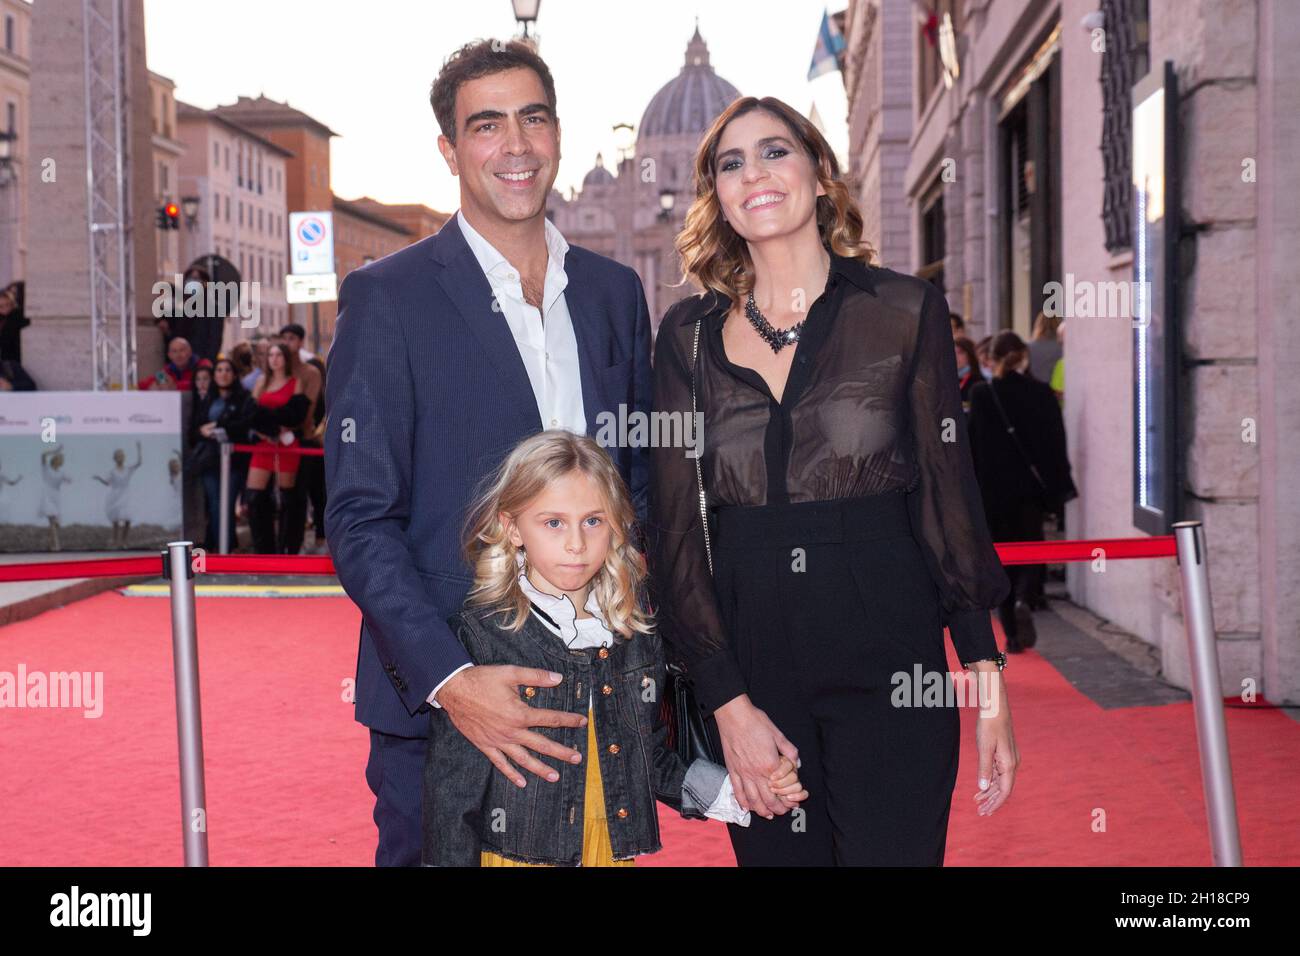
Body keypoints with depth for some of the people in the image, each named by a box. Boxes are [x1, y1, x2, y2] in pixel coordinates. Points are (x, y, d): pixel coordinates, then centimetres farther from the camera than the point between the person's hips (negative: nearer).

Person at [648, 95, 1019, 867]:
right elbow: (676, 528, 3)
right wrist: (728, 702, -6)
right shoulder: (688, 334, 5)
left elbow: (950, 495, 2)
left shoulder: (905, 310, 1)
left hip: (886, 664, -2)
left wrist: (986, 680, -4)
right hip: (748, 666, 2)